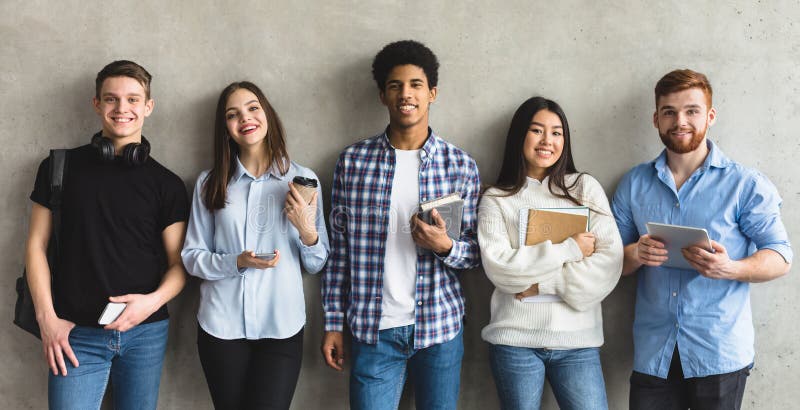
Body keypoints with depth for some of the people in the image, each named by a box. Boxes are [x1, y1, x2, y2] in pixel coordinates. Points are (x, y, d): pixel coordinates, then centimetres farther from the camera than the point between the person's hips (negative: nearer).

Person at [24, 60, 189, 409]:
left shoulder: (167, 184, 5)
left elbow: (179, 264, 4)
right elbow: (37, 244, 5)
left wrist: (154, 300, -15)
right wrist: (47, 318, -4)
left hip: (146, 331, 1)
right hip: (76, 333, -1)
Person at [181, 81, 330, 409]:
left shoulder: (302, 179, -1)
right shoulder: (209, 183, 1)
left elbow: (317, 264, 3)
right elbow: (192, 257, 1)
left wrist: (307, 231, -17)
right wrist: (237, 262, -16)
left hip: (281, 327, -1)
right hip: (221, 326, 1)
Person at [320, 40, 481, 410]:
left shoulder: (460, 166, 0)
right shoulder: (352, 161, 0)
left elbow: (476, 252, 4)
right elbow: (339, 248, 4)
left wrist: (445, 246, -17)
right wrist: (333, 323, 2)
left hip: (440, 326, 1)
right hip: (374, 328, 0)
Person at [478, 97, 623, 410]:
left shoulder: (585, 188, 6)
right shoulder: (495, 199, 4)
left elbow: (611, 260, -3)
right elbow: (498, 266, -10)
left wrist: (544, 284, -12)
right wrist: (569, 249, -10)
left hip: (577, 339, 1)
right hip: (514, 340, 0)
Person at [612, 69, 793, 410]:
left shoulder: (746, 184, -2)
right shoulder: (634, 184, 8)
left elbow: (780, 257, -3)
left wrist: (729, 269, -21)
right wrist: (633, 255, -13)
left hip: (720, 354, -2)